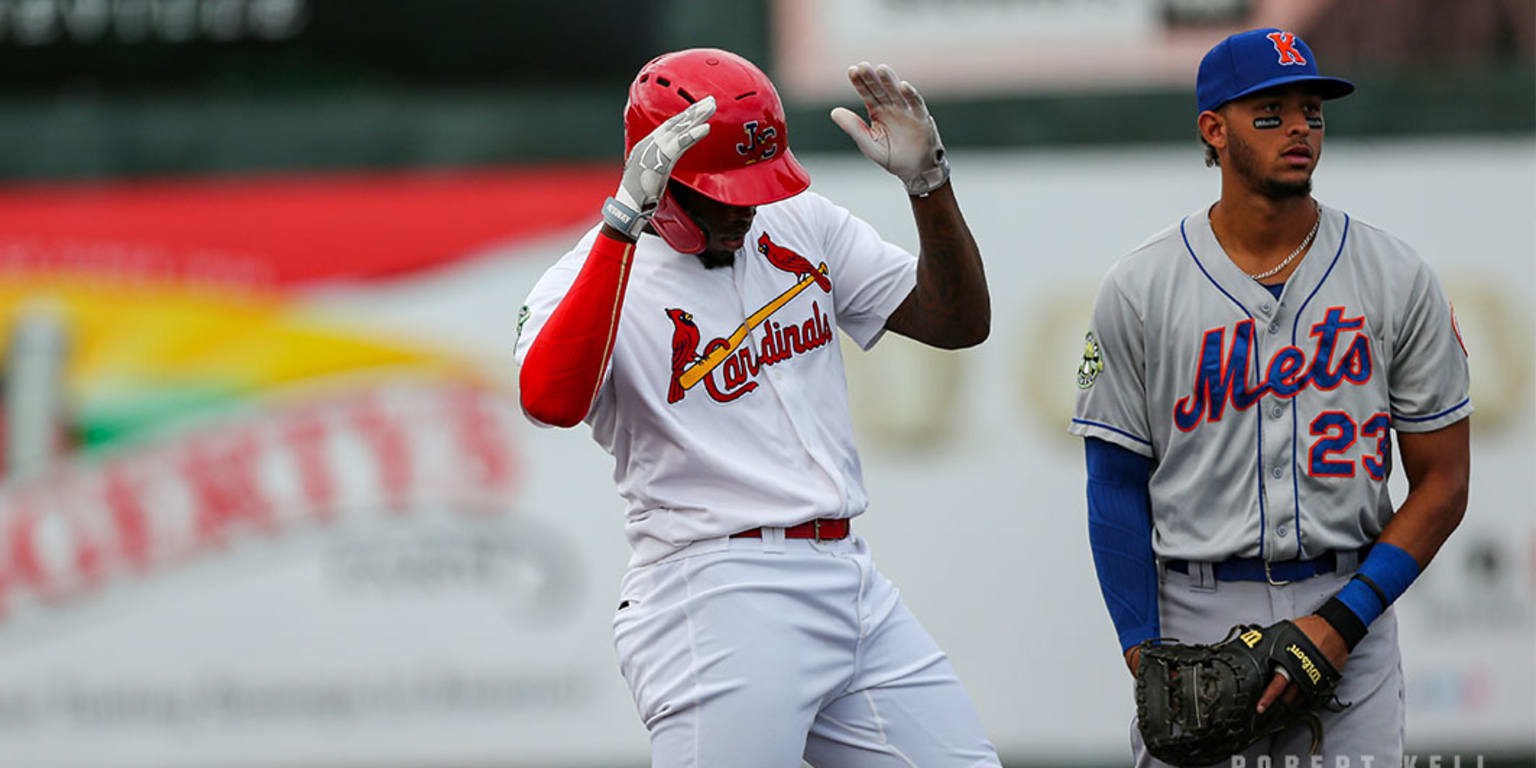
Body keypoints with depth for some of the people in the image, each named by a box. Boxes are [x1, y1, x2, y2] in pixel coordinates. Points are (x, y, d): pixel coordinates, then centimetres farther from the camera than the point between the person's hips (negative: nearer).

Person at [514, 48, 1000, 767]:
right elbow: (550, 399, -30)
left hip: (854, 586, 7)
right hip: (715, 598, -7)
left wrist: (927, 180, -4)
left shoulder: (804, 227, 12)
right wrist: (624, 222, -33)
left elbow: (958, 322, 12)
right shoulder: (590, 281, -8)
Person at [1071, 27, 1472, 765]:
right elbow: (1117, 489, 3)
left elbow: (1442, 482, 2)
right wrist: (1144, 655, -8)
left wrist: (1342, 622, -9)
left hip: (1350, 602, 1)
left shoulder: (1395, 277, 2)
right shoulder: (1138, 289, 0)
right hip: (1193, 613, -1)